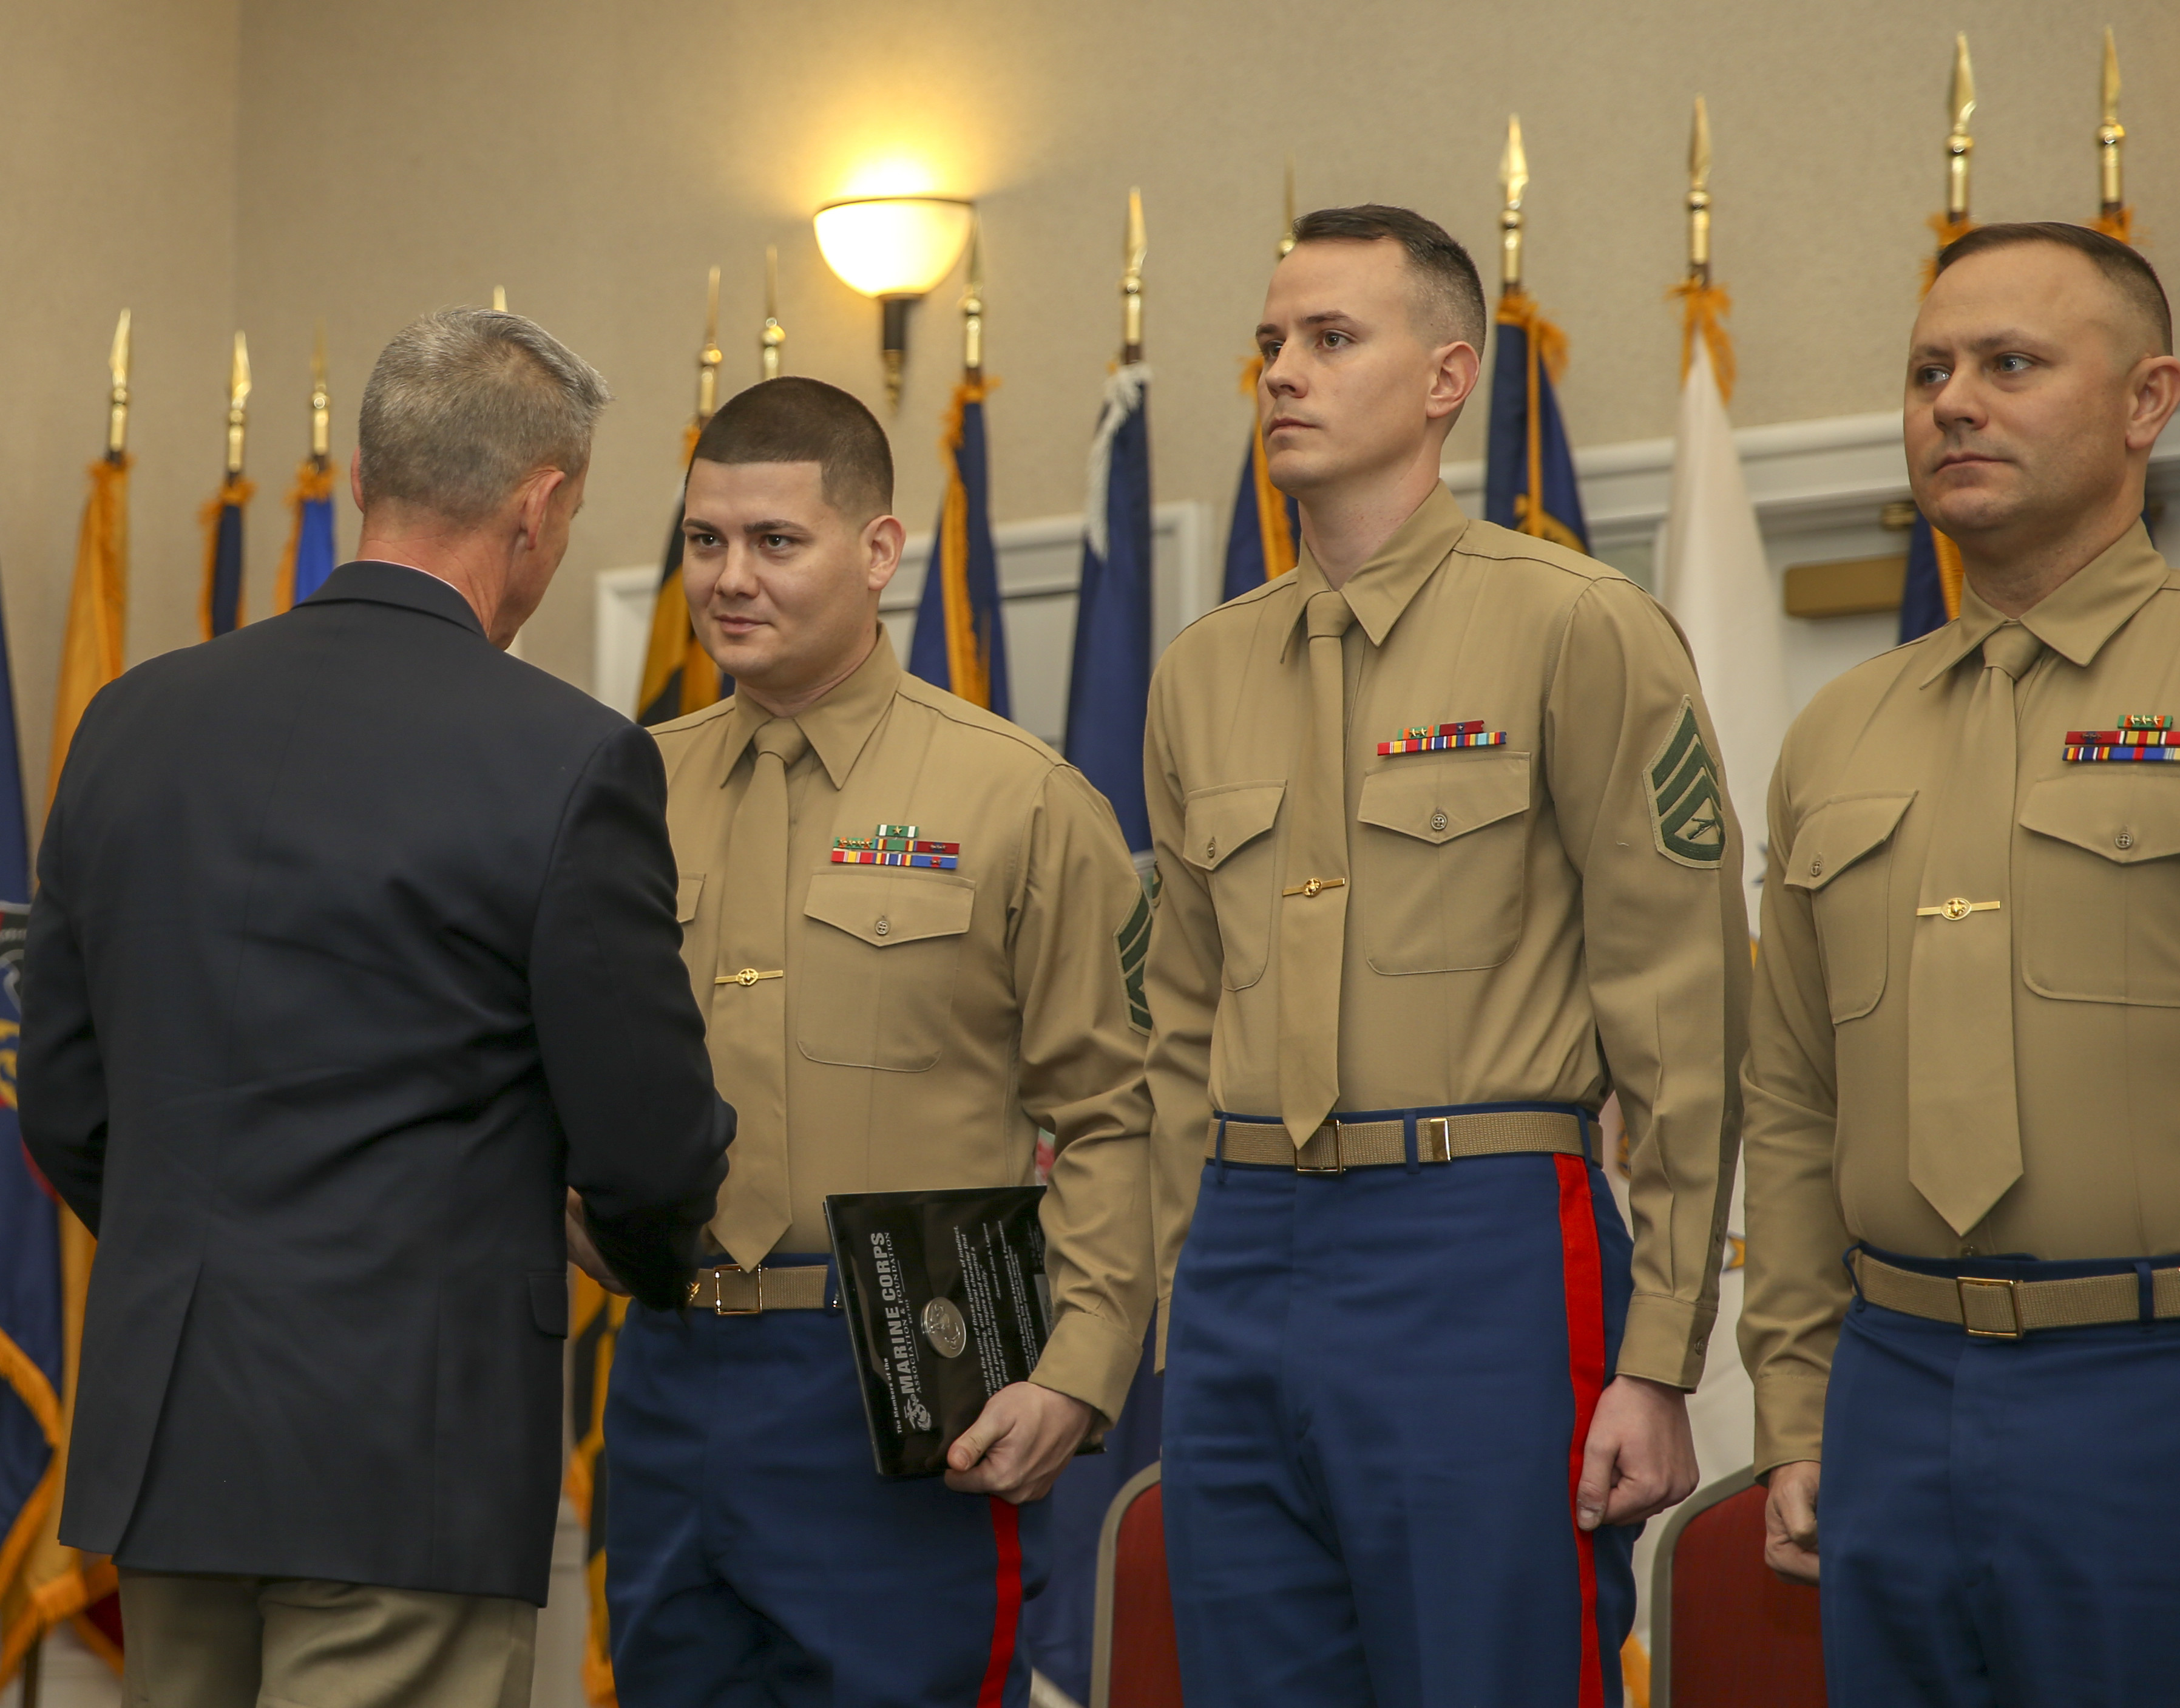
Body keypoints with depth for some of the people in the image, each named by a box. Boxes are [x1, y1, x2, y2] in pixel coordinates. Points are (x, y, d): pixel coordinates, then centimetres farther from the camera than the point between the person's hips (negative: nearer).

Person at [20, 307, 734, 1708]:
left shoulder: (136, 723, 6)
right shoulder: (569, 762, -11)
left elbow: (64, 1112, 12)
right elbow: (647, 1148, -6)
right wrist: (663, 1266, 16)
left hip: (159, 1434, 6)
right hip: (413, 1442, -6)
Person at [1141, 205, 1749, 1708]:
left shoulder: (1579, 630, -4)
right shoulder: (1205, 672, 13)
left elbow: (1685, 1026, -7)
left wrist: (1657, 1362, -11)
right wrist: (1192, 1299, 15)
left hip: (1482, 1258, -5)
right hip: (1244, 1262, 6)